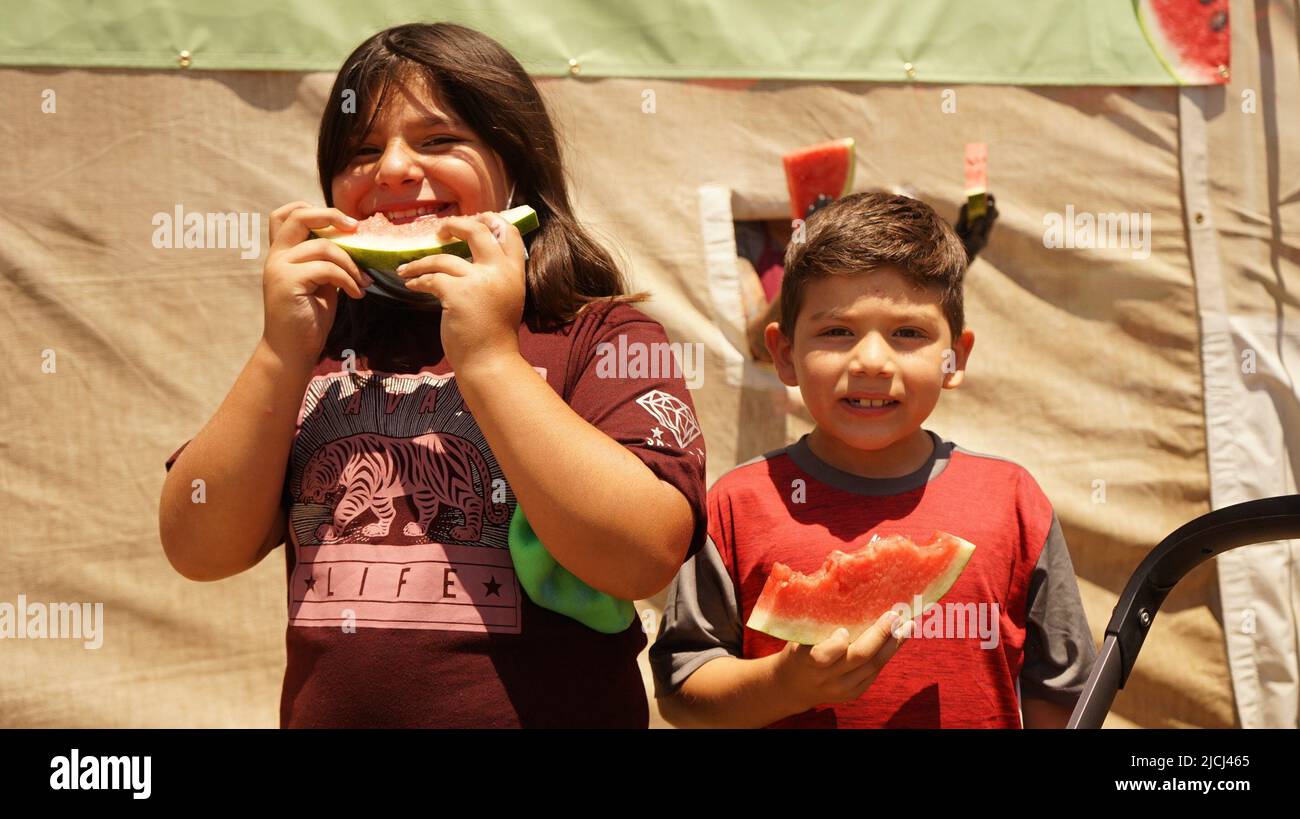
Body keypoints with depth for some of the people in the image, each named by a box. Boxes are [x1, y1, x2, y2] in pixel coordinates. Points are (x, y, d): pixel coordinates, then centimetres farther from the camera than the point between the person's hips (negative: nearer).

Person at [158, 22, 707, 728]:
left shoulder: (604, 337, -7)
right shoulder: (324, 343, 4)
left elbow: (642, 559, -22)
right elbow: (200, 552, -4)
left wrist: (488, 359, -22)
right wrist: (283, 354, -14)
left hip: (543, 710, -3)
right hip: (321, 711, 3)